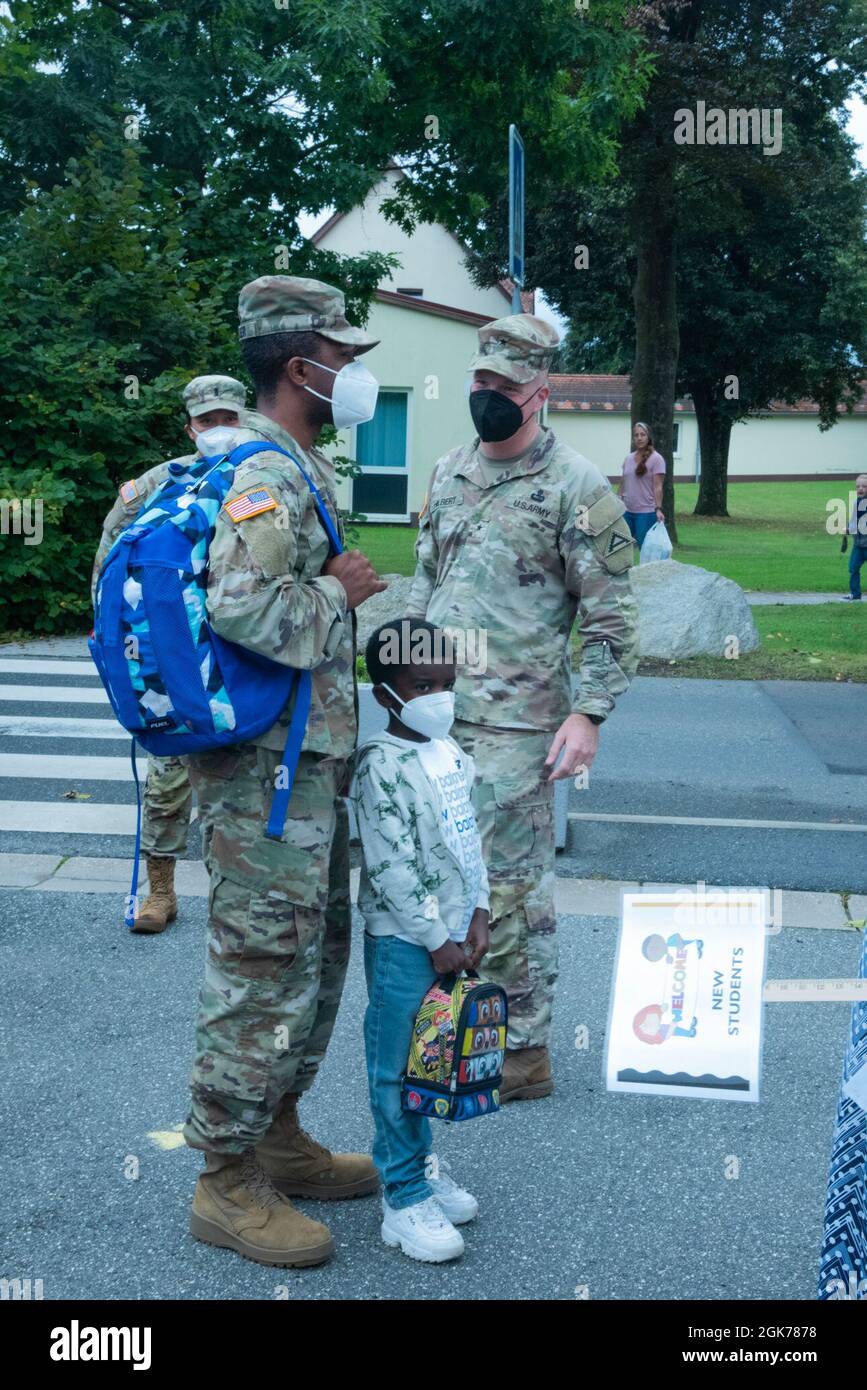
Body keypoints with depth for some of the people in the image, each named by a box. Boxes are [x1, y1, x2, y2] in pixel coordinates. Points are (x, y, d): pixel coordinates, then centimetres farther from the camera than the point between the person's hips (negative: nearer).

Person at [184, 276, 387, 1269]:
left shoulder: (299, 466, 15)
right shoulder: (264, 471, -18)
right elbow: (242, 606, -32)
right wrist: (339, 592, -18)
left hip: (312, 760, 11)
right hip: (269, 770, -10)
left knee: (316, 956, 19)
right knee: (263, 972, 0)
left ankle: (277, 1139, 34)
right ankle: (227, 1184, 14)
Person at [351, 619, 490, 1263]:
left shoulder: (451, 753, 8)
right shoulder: (382, 766, -18)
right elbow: (393, 868, -20)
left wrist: (478, 916, 3)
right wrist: (437, 940, -16)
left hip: (452, 937, 8)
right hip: (404, 943, -8)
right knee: (398, 1068, 2)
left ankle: (419, 1161, 35)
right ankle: (405, 1197, 11)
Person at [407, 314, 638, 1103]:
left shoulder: (577, 489, -9)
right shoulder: (450, 473, 12)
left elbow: (610, 614, -9)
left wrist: (588, 713, -16)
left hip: (513, 722, -7)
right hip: (433, 712, 7)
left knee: (510, 886, -1)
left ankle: (525, 1052, 11)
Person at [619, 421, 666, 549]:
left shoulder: (656, 459, -5)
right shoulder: (628, 458, 11)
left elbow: (658, 487, -10)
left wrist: (658, 509, -18)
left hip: (646, 513, -5)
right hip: (626, 511, 6)